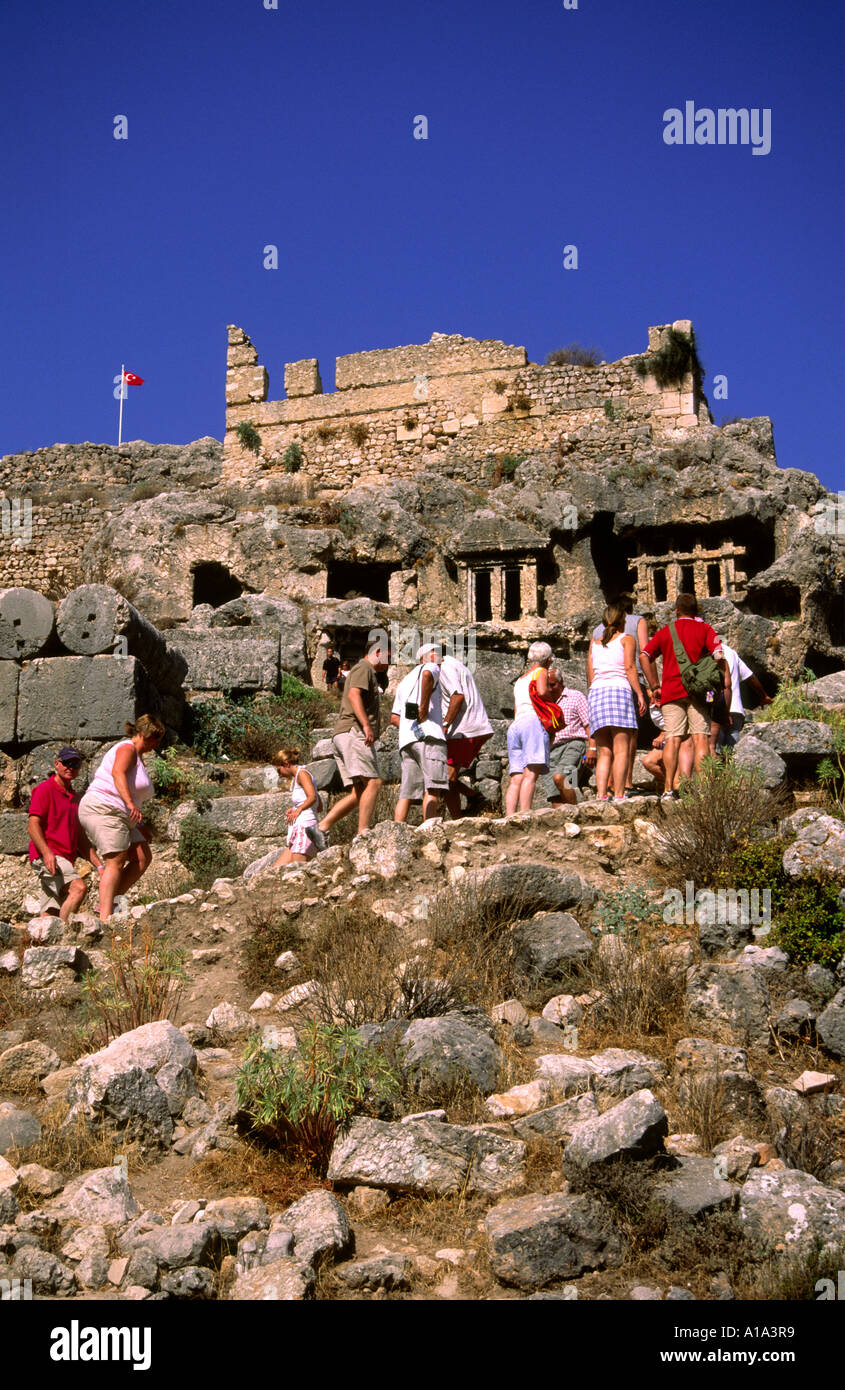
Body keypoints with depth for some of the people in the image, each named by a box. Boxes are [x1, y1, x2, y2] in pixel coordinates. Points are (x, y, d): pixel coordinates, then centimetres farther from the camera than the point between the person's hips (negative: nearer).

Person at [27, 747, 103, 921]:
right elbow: (33, 825, -11)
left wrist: (99, 865, 17)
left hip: (65, 861, 8)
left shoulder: (75, 797, 24)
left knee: (48, 916, 1)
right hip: (46, 857, -8)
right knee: (79, 887, -28)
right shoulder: (45, 789, -1)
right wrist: (46, 853, -26)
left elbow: (81, 838, 26)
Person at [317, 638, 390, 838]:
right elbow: (354, 695, -17)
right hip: (353, 732, -10)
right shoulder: (364, 668, 0)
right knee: (373, 782, -18)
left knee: (358, 792, 3)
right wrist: (366, 725, -27)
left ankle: (321, 827, -3)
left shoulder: (369, 673, 33)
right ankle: (363, 833, -25)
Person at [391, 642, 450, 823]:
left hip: (406, 740, 8)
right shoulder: (431, 668, 10)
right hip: (429, 735, -8)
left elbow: (394, 718, 28)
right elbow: (427, 675, -17)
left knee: (406, 793, 1)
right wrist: (424, 709, -13)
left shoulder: (404, 682, 34)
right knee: (433, 788, -16)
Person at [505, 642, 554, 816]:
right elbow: (541, 691, -11)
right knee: (531, 774, -18)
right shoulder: (541, 672, 10)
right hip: (533, 721, -7)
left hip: (515, 726, 7)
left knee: (516, 778, -4)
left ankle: (509, 817, -19)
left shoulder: (519, 681, 30)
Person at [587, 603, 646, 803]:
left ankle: (600, 795, -11)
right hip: (619, 690, -4)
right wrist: (639, 693, -8)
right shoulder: (626, 639, 8)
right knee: (621, 750, -8)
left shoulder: (595, 642, 21)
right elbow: (629, 667, -6)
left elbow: (590, 676, 17)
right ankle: (619, 795, -16)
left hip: (596, 693, 5)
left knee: (604, 752, 2)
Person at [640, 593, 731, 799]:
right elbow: (719, 656, -6)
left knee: (672, 739, -1)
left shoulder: (665, 632, 14)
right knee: (700, 738, -3)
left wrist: (654, 687, 7)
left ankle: (669, 789, -7)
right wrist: (726, 682, 4)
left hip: (670, 692, 2)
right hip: (696, 690, -2)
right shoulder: (704, 629, 8)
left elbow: (644, 657, 5)